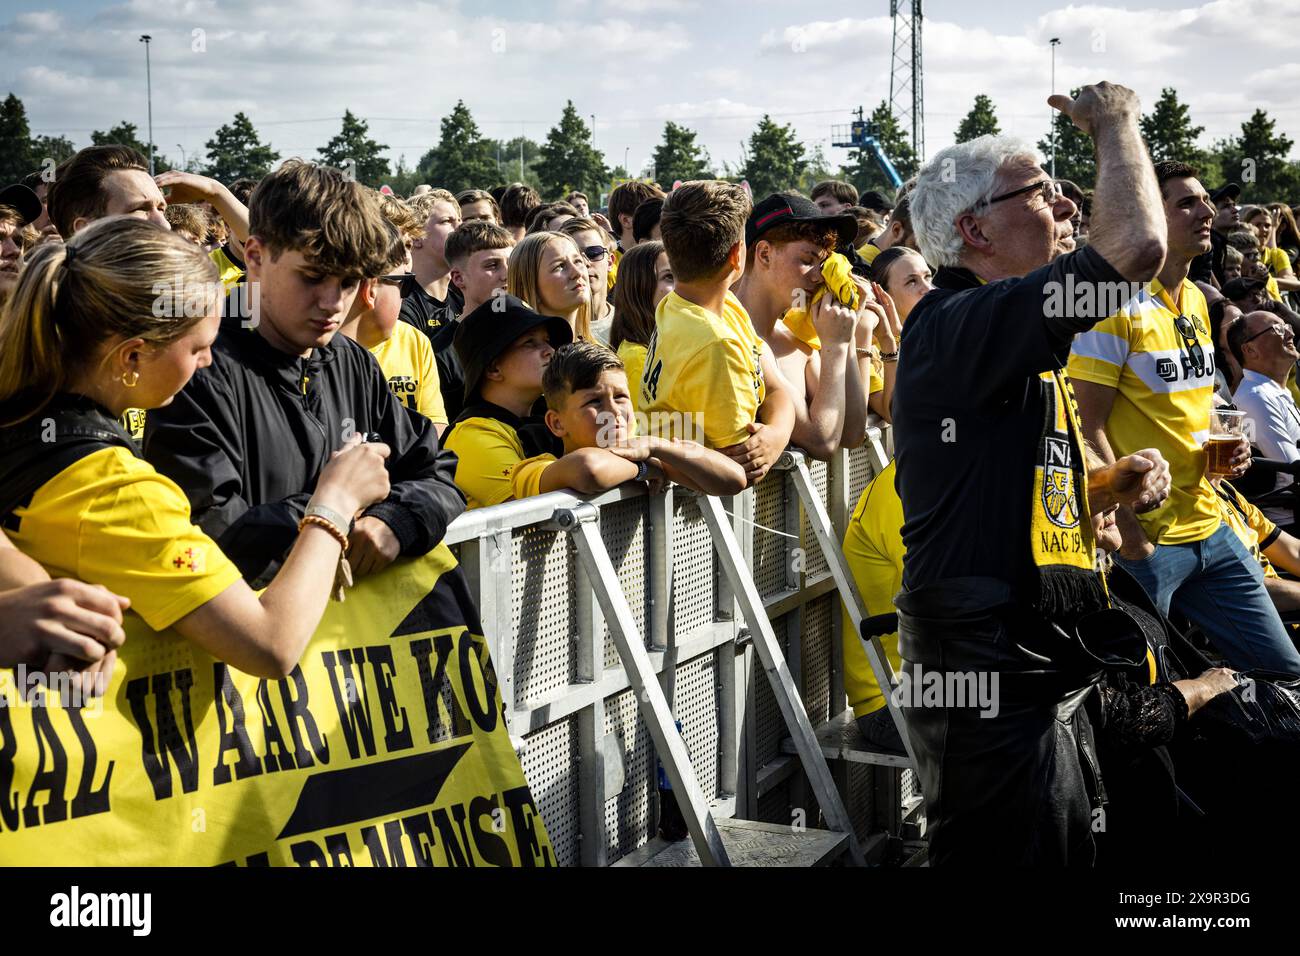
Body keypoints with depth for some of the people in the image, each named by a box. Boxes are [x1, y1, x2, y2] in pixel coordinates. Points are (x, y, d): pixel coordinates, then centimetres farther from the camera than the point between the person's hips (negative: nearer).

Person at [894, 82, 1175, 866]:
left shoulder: (1010, 347, 17)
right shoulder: (958, 326, -18)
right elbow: (1137, 246, -27)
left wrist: (1112, 485, 6)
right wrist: (1115, 120, -9)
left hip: (1037, 674, 11)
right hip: (992, 682, -10)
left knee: (1071, 850, 19)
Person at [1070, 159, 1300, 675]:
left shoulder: (1195, 300, 12)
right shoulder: (1115, 304, -14)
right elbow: (1087, 425, -16)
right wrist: (1128, 525, -19)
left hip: (1207, 526, 8)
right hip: (1144, 537, -8)